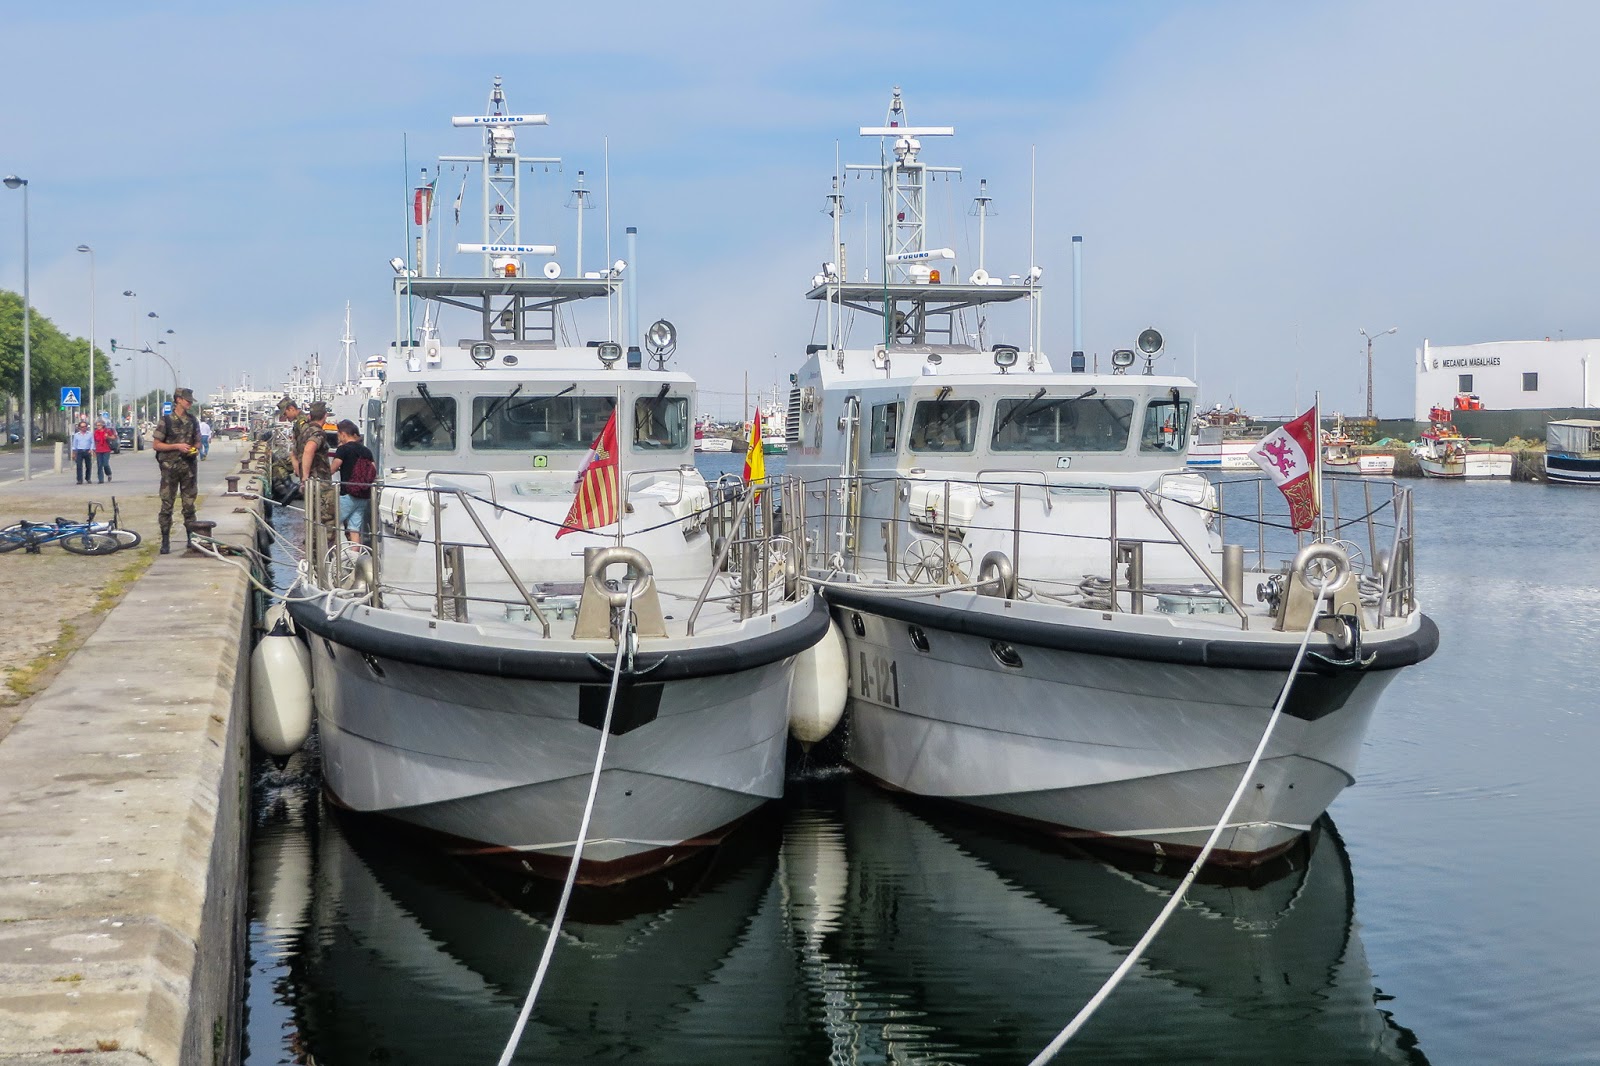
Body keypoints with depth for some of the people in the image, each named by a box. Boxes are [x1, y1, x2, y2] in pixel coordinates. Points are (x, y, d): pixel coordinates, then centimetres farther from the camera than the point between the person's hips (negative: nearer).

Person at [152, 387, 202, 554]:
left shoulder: (193, 421, 11)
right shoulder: (166, 420, -3)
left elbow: (197, 442, 21)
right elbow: (156, 444, -4)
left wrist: (195, 450, -2)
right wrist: (177, 446, -15)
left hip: (189, 466, 4)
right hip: (170, 467, -4)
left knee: (189, 504, 7)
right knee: (167, 505, -2)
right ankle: (165, 541, 2)